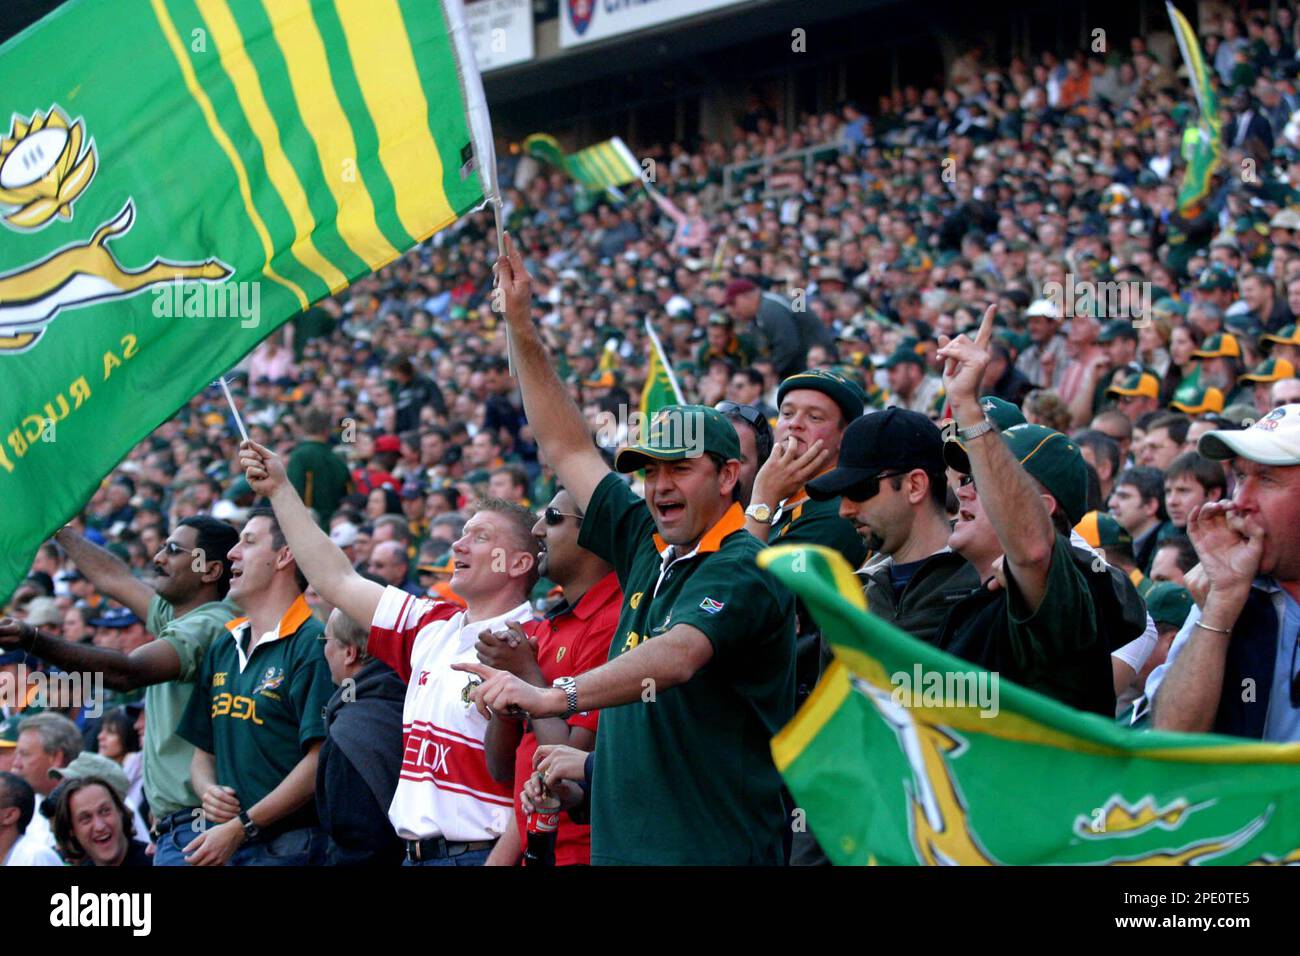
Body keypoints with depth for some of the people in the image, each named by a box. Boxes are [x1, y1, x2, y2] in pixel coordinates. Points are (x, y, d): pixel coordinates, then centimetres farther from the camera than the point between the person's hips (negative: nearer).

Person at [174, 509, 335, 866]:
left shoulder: (312, 644, -8)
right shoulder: (222, 648, 16)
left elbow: (321, 759, -15)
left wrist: (242, 826, -16)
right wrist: (208, 791, -2)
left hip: (289, 846, -7)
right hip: (222, 847, 7)